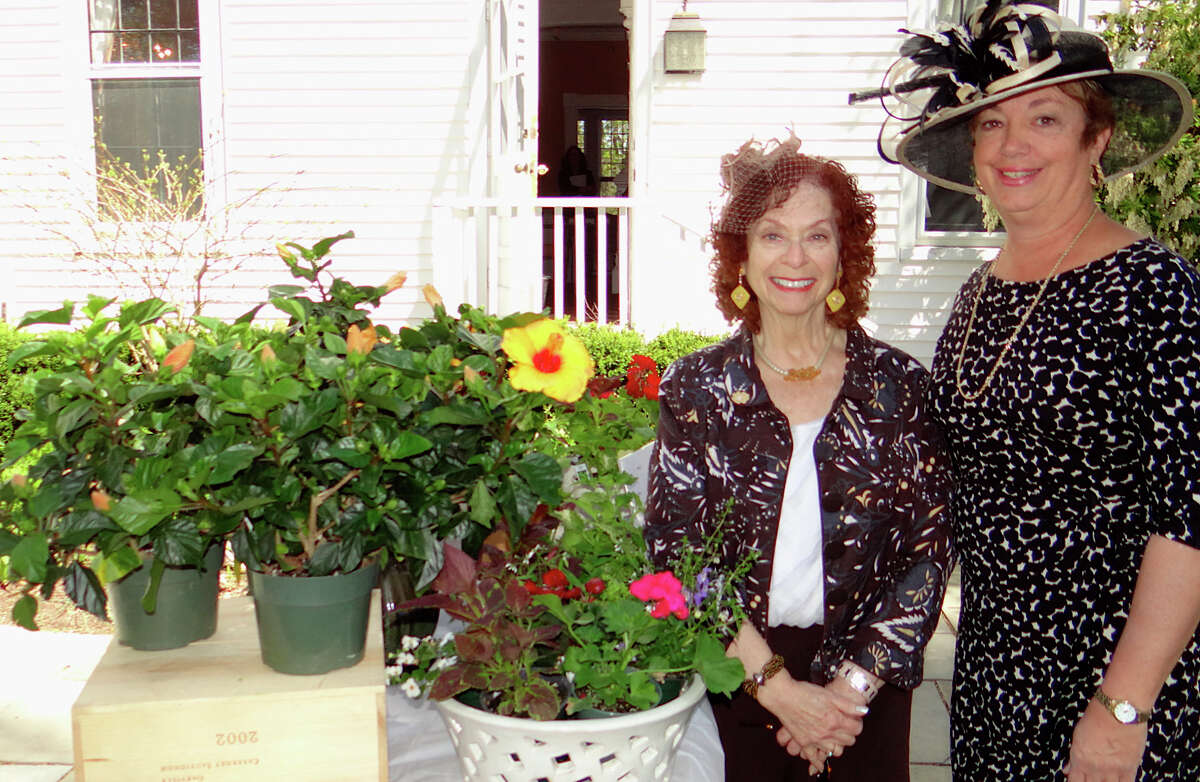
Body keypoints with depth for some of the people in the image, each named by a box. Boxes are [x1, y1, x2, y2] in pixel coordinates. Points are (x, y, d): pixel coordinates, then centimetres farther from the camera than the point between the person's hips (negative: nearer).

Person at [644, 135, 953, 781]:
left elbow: (928, 550, -4)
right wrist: (776, 685, -15)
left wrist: (853, 685, -11)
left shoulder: (899, 386, -3)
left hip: (868, 685, 1)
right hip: (735, 677, 0)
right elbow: (676, 555, -9)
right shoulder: (696, 388, -5)